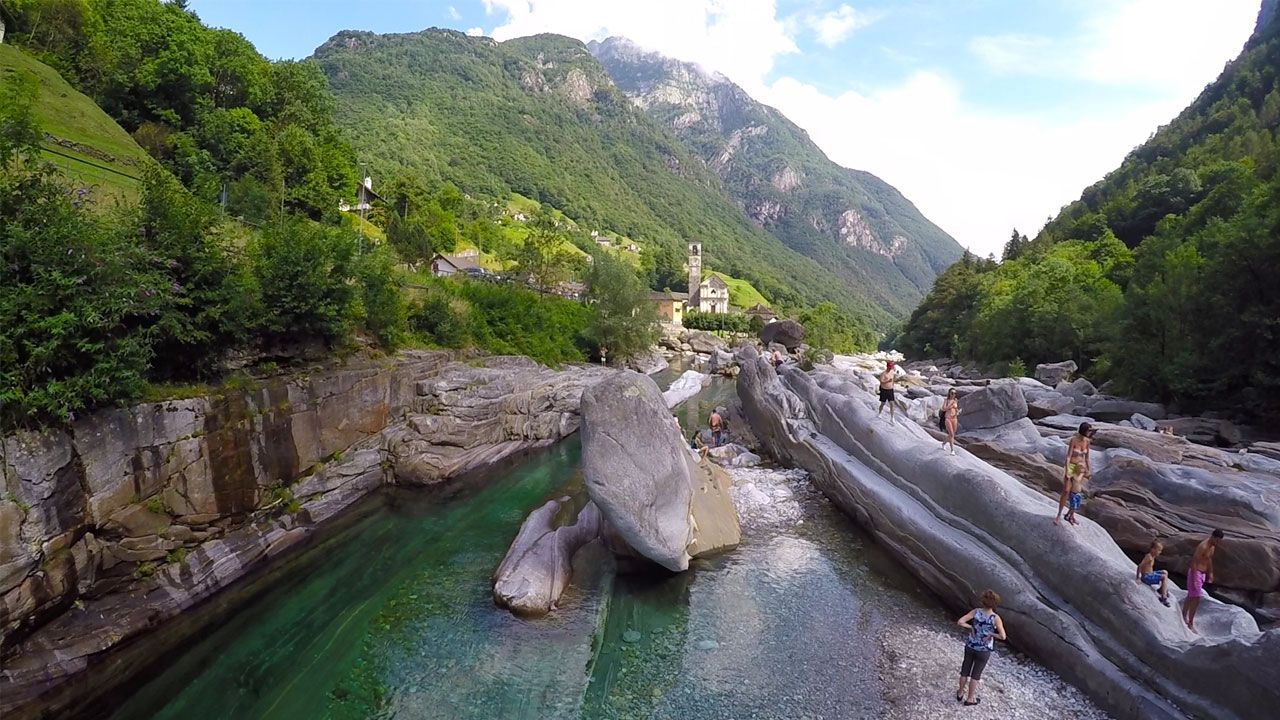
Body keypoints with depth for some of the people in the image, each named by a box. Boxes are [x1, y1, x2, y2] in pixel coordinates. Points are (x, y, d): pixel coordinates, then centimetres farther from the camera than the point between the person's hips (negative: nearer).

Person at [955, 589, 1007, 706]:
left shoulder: (976, 611, -16)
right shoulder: (995, 618, -23)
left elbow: (960, 622, -21)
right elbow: (1003, 636, -28)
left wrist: (971, 627, -5)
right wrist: (991, 634, -11)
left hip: (970, 646, 2)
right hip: (984, 650, -2)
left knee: (965, 670, 21)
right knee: (975, 674, 16)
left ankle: (960, 694, 37)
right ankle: (970, 699, 31)